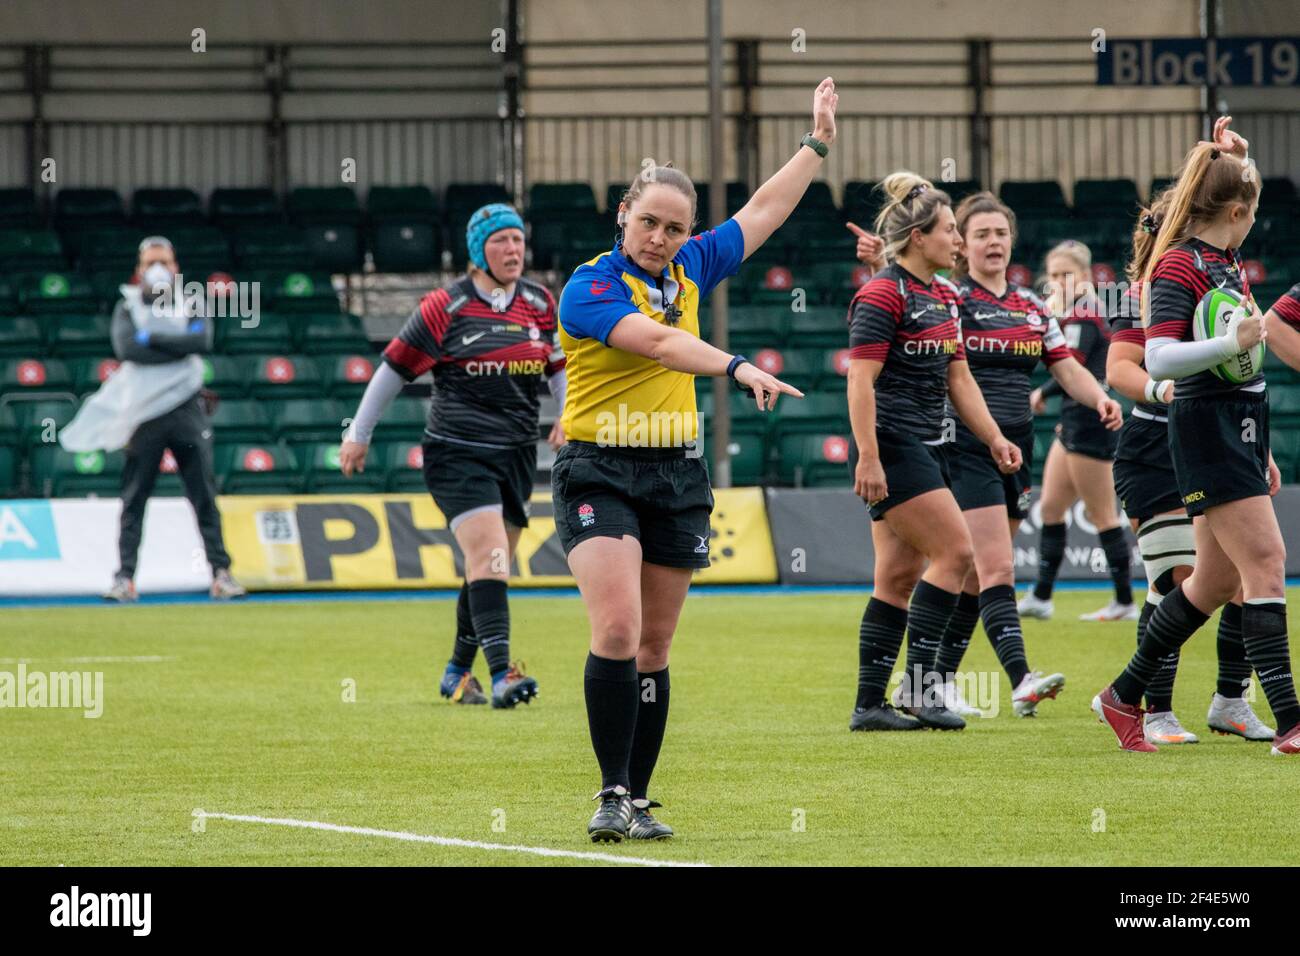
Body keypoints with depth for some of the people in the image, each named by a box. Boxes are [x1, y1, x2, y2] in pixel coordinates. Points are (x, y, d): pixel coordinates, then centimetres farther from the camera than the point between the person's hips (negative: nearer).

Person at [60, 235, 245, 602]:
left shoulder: (191, 304, 13)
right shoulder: (127, 306, 10)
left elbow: (202, 341, -8)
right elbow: (125, 347, -10)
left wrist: (152, 339, -10)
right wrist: (177, 348, -10)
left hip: (187, 410, 1)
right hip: (143, 413, -1)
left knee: (205, 495, -3)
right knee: (133, 499, -2)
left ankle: (220, 572, -2)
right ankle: (124, 577, -2)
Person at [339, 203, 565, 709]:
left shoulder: (540, 303, 6)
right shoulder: (445, 307, -8)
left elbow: (562, 365, 17)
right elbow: (395, 367, -1)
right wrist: (359, 434, 4)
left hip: (516, 455, 5)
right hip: (456, 453, -5)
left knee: (490, 568, 10)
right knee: (488, 554, -20)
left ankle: (458, 672, 26)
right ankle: (501, 674, -27)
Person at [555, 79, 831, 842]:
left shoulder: (691, 271, 9)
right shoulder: (590, 287, -11)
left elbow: (763, 212, 23)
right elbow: (655, 340, -28)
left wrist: (818, 144, 26)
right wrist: (738, 369, -39)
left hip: (677, 475, 6)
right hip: (600, 471, -6)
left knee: (654, 646, 7)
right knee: (616, 630, -19)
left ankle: (639, 799, 12)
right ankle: (612, 793, -14)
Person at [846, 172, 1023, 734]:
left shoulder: (943, 296, 15)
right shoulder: (884, 294, -13)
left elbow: (958, 378, 22)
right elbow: (860, 381, -18)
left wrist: (993, 438, 15)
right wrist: (867, 457, -23)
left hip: (925, 447, 9)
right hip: (891, 449, -9)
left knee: (900, 577, 7)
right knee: (955, 552, -12)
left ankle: (869, 705, 8)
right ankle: (918, 685, -8)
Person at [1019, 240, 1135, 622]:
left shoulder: (1084, 316, -16)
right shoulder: (1076, 312, 13)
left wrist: (1042, 394, -8)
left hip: (1090, 424, -10)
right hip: (1076, 424, 10)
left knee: (1101, 515, -4)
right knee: (1050, 507, 11)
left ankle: (1125, 602, 2)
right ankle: (1040, 597, 15)